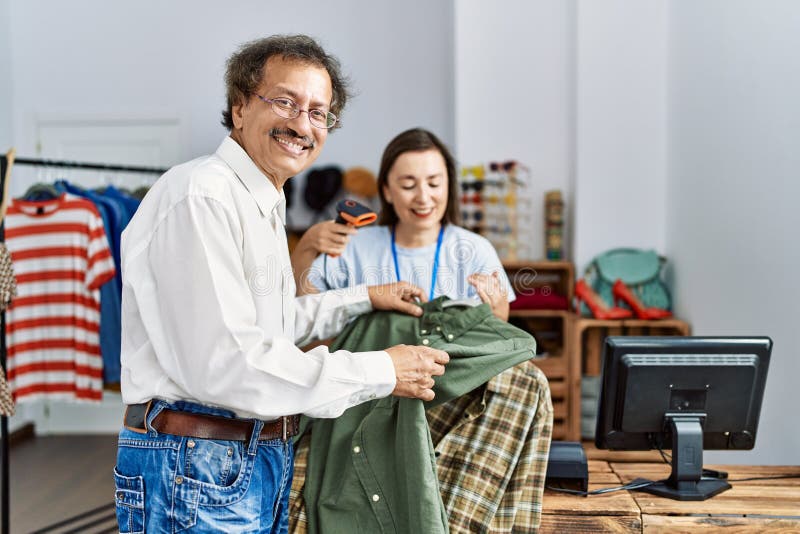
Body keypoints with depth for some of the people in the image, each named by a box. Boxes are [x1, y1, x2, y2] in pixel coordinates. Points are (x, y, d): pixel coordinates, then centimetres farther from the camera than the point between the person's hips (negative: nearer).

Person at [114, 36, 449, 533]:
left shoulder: (264, 208, 16)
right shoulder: (200, 196, -18)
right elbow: (223, 362, -26)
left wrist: (364, 298, 22)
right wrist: (380, 372, -20)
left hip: (263, 465, 10)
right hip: (195, 469, -10)